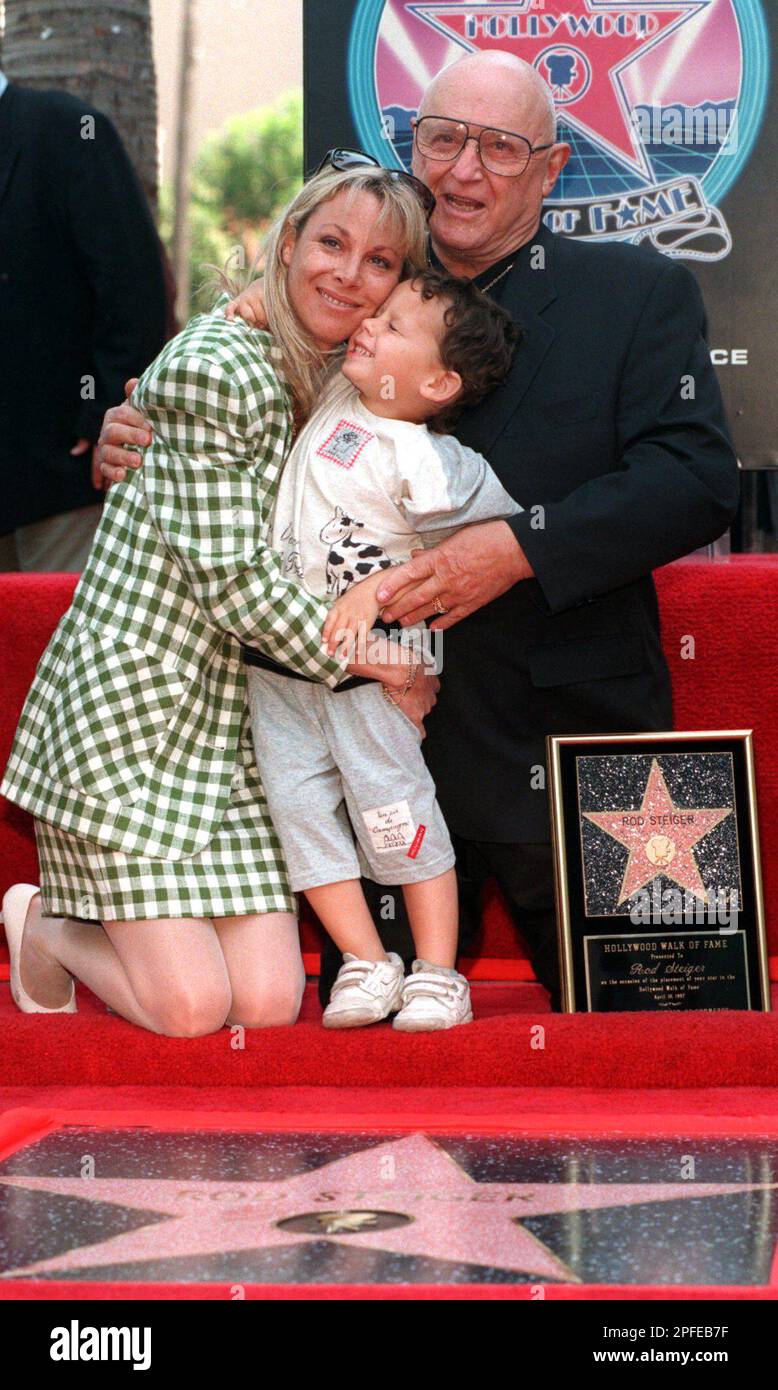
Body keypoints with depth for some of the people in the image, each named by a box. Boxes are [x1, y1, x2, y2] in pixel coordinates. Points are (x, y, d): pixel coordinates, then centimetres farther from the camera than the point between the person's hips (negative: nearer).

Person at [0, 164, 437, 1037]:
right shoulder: (215, 370, -15)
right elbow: (231, 579, -18)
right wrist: (376, 665, -9)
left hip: (238, 725, 7)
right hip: (131, 706, -7)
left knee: (269, 1004, -6)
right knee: (192, 1007, -13)